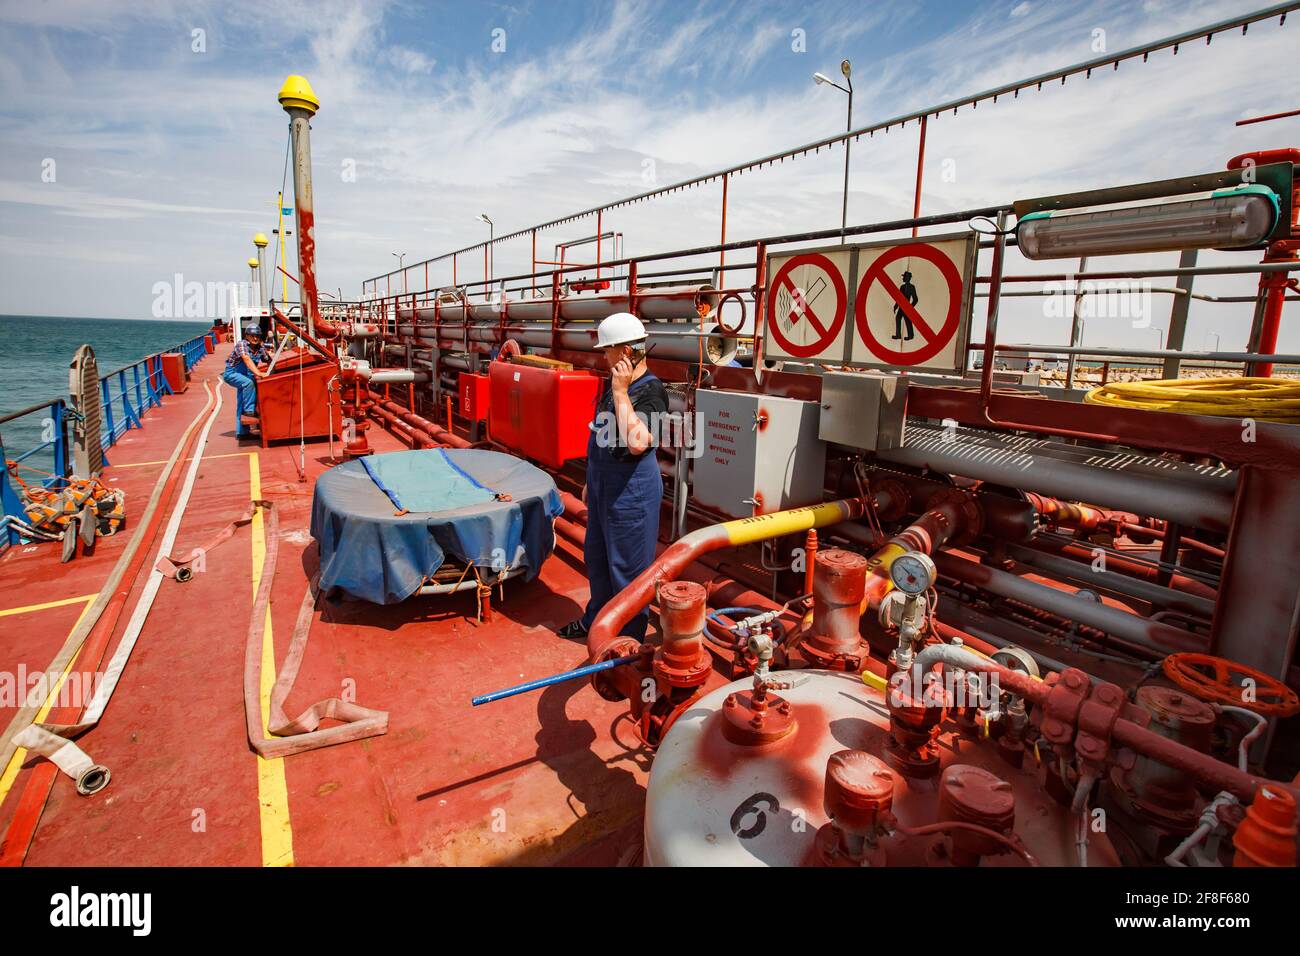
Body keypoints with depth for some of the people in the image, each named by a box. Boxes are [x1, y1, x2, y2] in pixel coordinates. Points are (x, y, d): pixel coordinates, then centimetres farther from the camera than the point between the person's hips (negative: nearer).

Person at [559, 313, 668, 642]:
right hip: (604, 482, 9)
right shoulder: (616, 384, 8)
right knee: (596, 556, 22)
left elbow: (636, 442, -34)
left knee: (626, 565, 4)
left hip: (631, 488, -9)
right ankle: (596, 618, 42)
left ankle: (630, 636, 23)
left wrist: (621, 392, -26)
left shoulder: (651, 390, -18)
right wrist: (591, 481, 20)